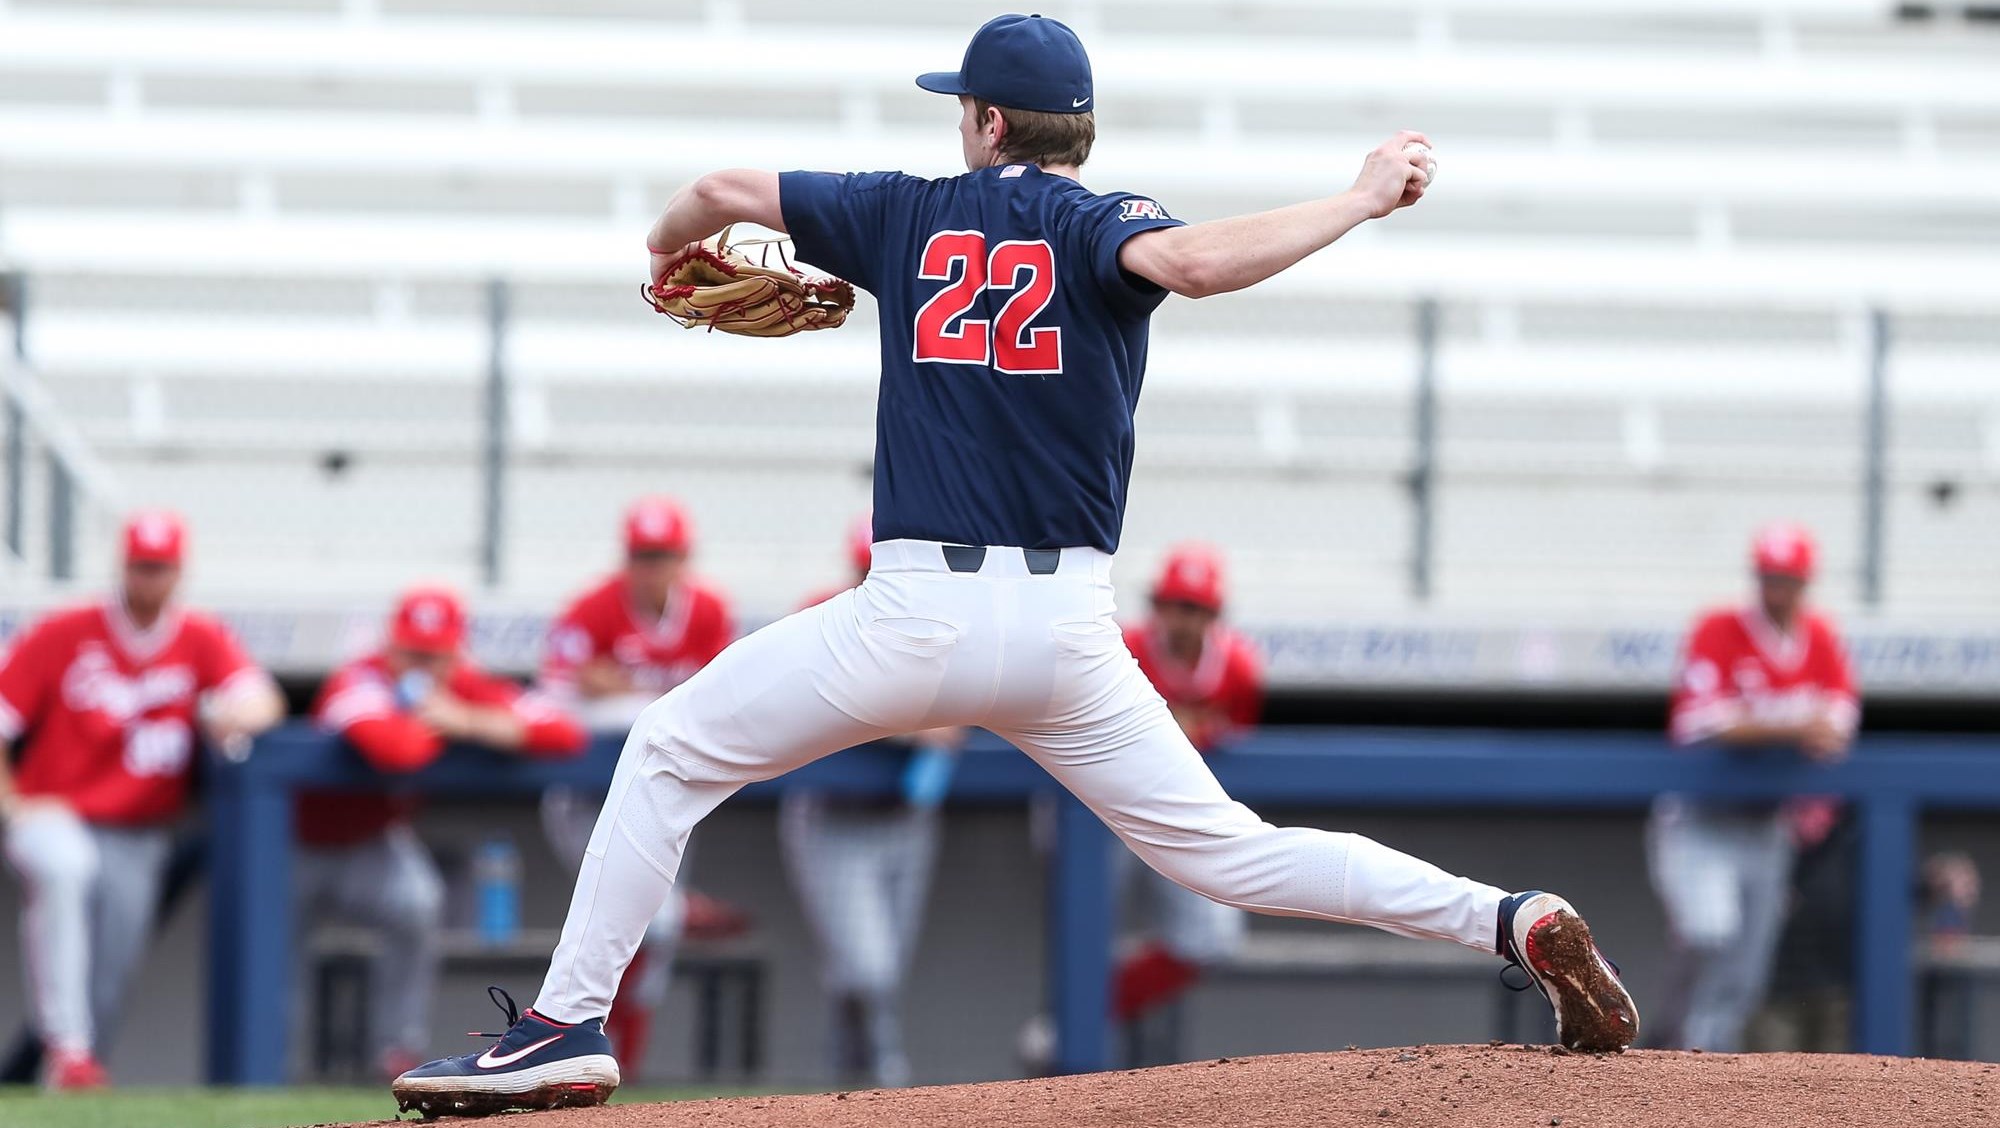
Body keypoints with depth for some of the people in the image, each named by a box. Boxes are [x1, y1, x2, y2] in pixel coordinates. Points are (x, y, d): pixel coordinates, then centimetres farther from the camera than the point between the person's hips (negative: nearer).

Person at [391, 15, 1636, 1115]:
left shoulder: (912, 213, 9)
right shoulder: (1100, 229, 3)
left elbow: (721, 189, 13)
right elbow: (1194, 261, -21)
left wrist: (670, 259, 36)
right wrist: (1360, 200, -12)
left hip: (919, 614, -2)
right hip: (1068, 628, 2)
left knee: (671, 754, 14)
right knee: (1225, 849, 10)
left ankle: (570, 1028, 4)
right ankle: (1511, 920, -6)